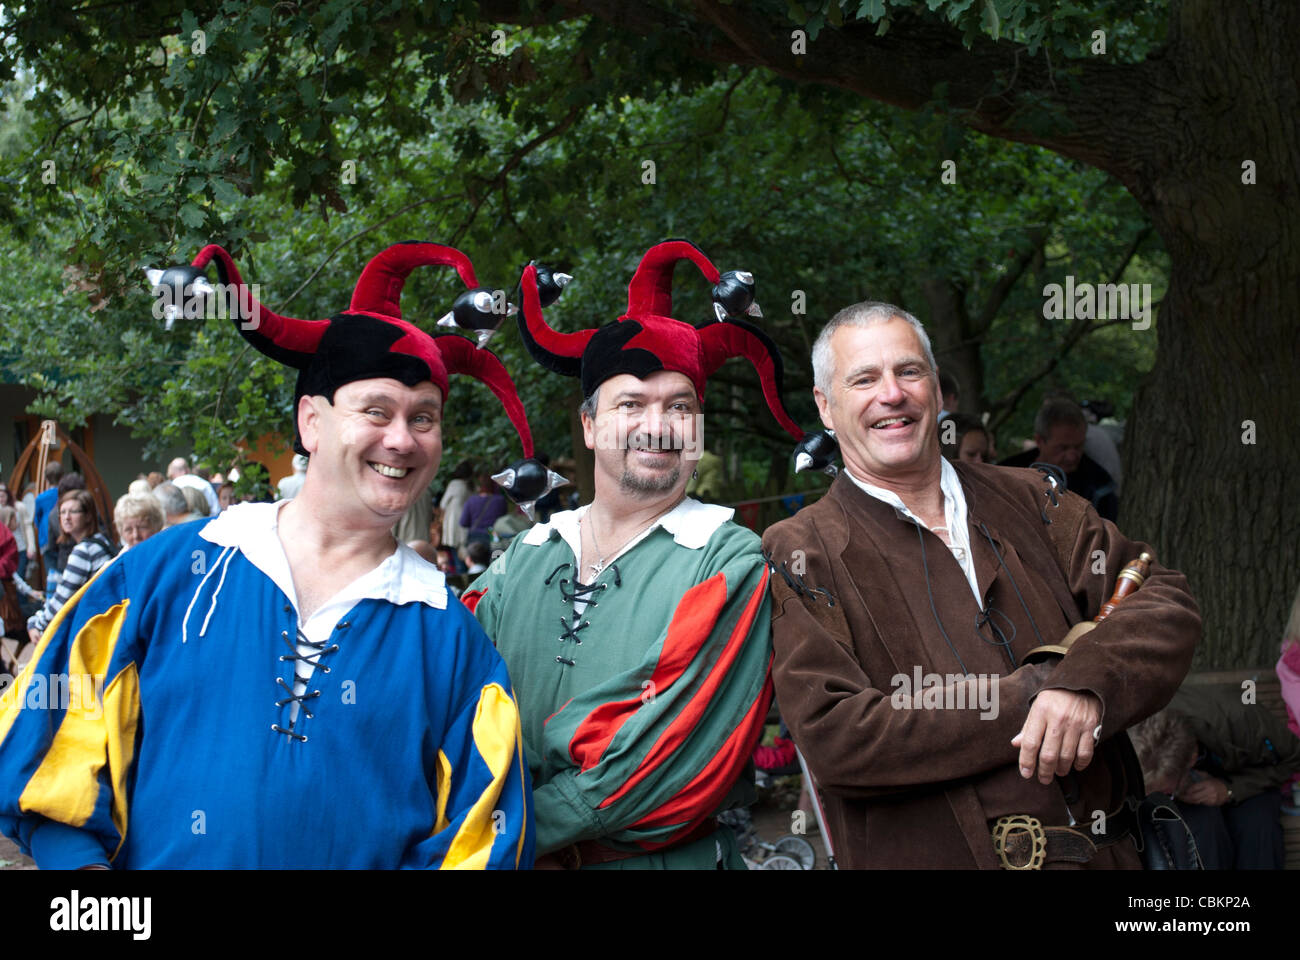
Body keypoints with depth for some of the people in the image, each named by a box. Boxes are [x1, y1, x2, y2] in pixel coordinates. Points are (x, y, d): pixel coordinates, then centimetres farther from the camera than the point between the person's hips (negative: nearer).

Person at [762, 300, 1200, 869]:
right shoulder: (801, 554, -5)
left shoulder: (1027, 501, 7)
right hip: (931, 855, -4)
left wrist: (1084, 683, -22)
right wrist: (1028, 697, -20)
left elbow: (1166, 604, -1)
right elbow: (832, 738, -16)